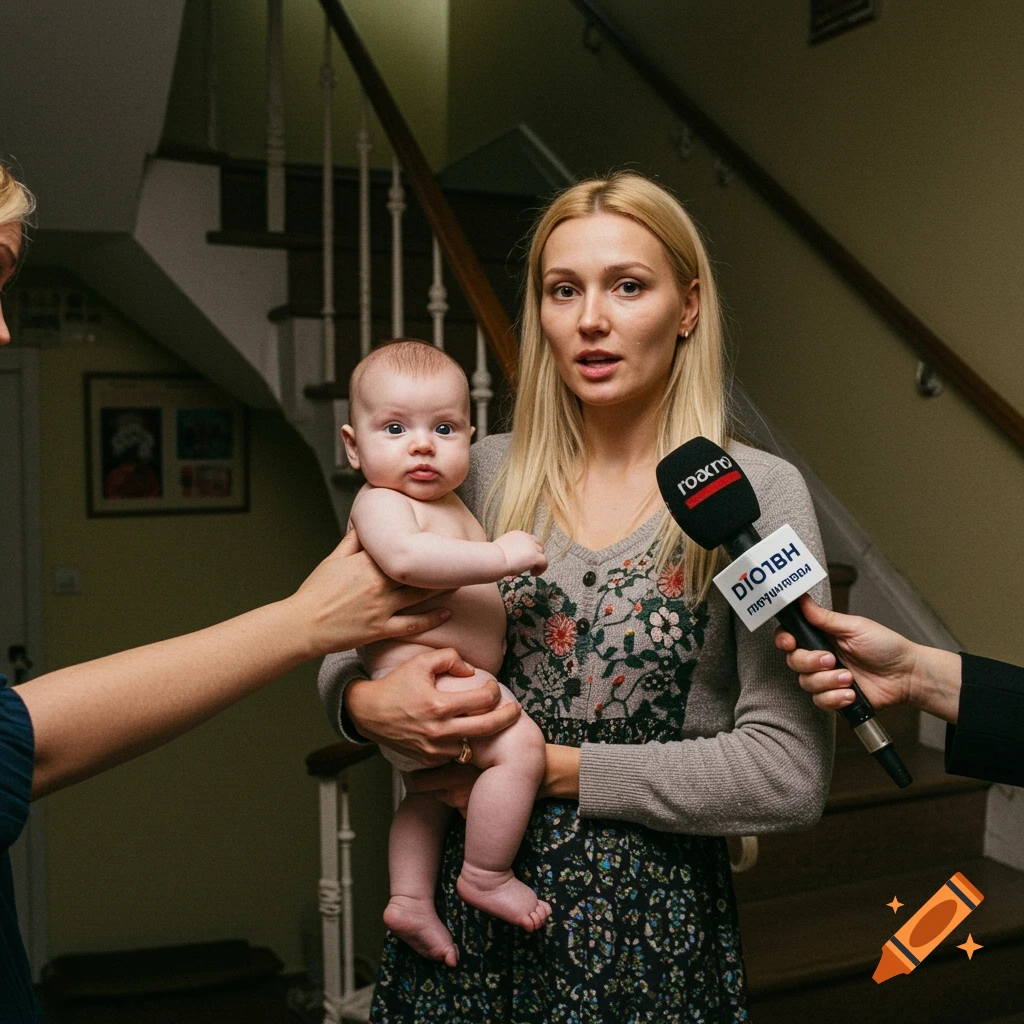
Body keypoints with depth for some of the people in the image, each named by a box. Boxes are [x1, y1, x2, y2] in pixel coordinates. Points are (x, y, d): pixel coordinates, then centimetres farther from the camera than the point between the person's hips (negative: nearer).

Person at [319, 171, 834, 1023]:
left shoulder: (755, 494, -11)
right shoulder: (486, 475, -1)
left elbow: (789, 776, -17)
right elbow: (346, 648, 8)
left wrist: (549, 767, -16)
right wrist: (366, 703, -15)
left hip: (652, 924, -3)